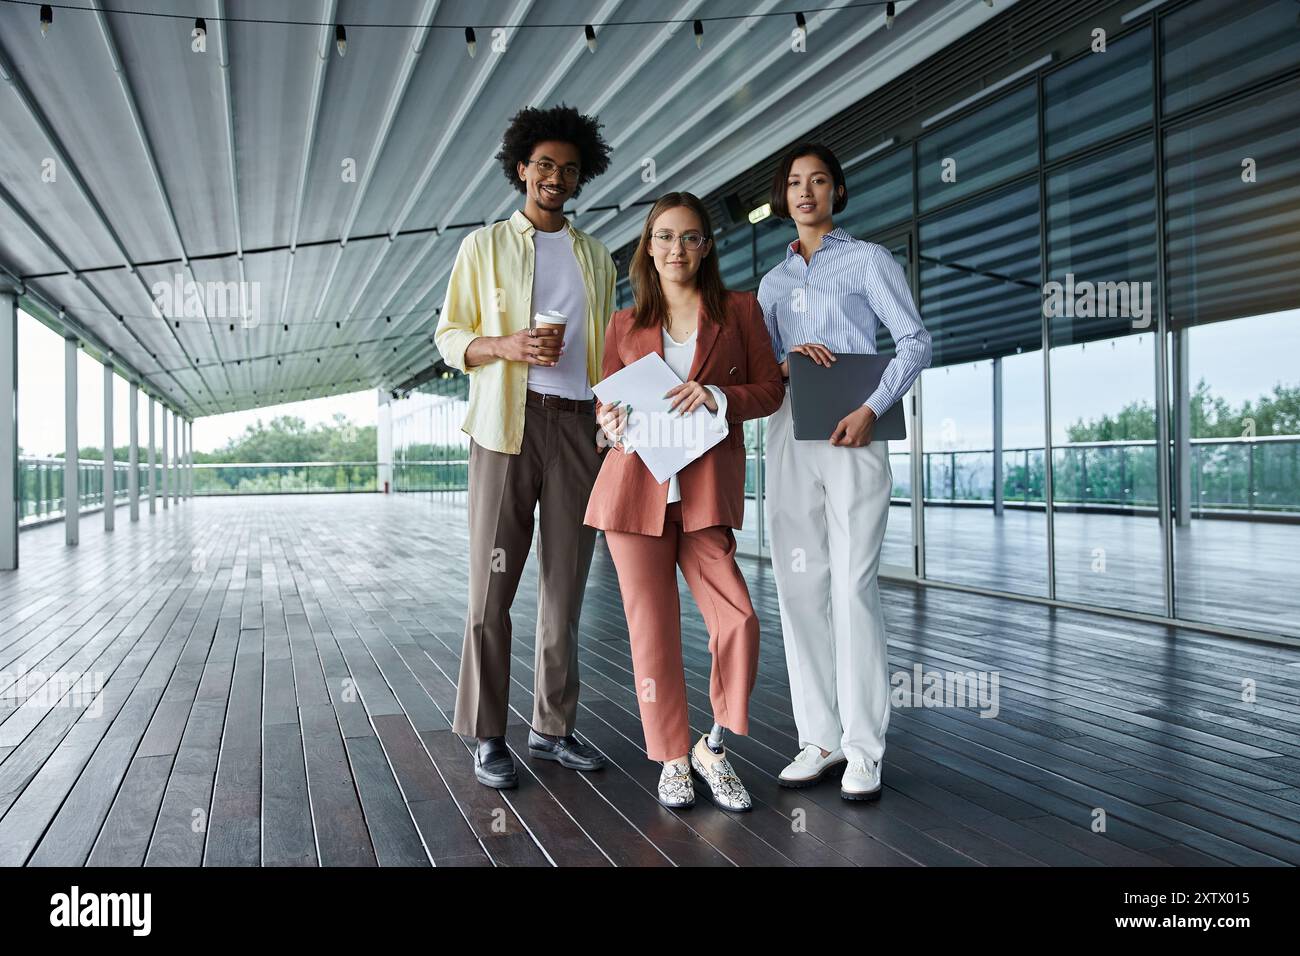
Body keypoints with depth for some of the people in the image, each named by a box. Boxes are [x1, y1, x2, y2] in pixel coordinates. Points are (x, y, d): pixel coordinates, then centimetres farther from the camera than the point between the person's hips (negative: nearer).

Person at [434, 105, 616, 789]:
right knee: (493, 585, -4)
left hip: (579, 425, 3)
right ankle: (488, 737, 6)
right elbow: (449, 338, 7)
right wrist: (507, 345, -13)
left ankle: (553, 726, 15)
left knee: (565, 584, 4)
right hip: (508, 424, -3)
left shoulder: (596, 258, 20)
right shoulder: (484, 246, 12)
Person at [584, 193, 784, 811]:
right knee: (652, 629, 2)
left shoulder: (739, 310, 8)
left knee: (738, 621, -12)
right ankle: (672, 760, 19)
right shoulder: (625, 326, 12)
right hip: (635, 486, 1)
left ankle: (712, 749, 12)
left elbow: (770, 389, 6)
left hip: (706, 488, -1)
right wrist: (612, 420, -6)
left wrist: (717, 397, -13)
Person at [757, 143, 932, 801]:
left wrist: (871, 409, -15)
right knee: (800, 585, 1)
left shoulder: (867, 261, 7)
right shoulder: (773, 281, 21)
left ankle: (863, 749, -3)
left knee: (853, 584, -10)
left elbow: (915, 341, -1)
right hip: (788, 434, 5)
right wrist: (785, 362, -4)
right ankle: (820, 738, 8)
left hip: (850, 433, -5)